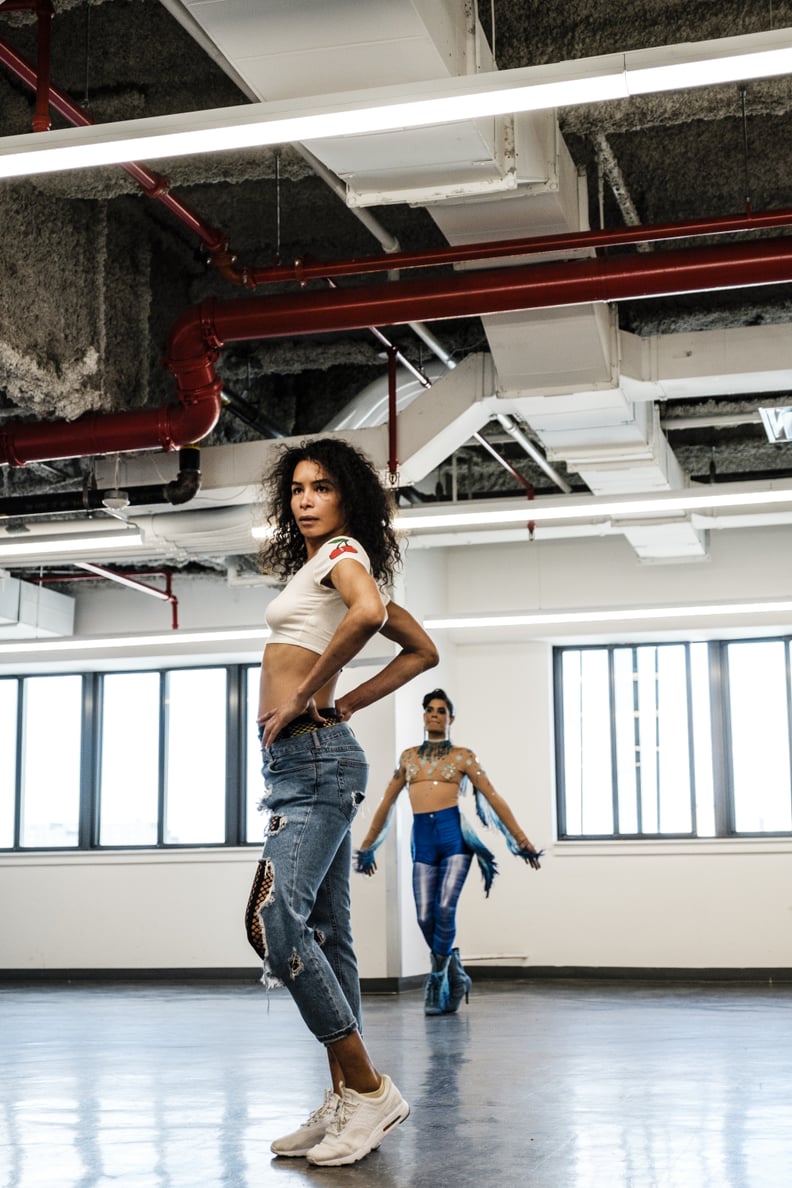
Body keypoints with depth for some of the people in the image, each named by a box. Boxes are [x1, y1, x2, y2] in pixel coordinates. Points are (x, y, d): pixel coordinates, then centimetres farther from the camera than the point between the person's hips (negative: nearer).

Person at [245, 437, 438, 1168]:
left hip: (315, 758, -10)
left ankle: (370, 1090, -14)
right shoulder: (325, 567, 21)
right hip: (304, 762, 10)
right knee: (322, 935, 7)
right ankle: (345, 1101, 10)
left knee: (275, 919, -19)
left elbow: (367, 613, -29)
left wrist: (307, 695, -20)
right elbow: (421, 650, 23)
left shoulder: (342, 552, -4)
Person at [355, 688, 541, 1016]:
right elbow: (386, 803, 20)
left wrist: (521, 839, 1)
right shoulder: (408, 756, 15)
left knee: (445, 909, -16)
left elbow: (493, 798, 4)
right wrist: (367, 846, 22)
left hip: (454, 835, -3)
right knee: (425, 917, -4)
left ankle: (437, 978, 1)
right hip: (422, 838, 3)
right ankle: (455, 976, 16)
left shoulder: (462, 756, 7)